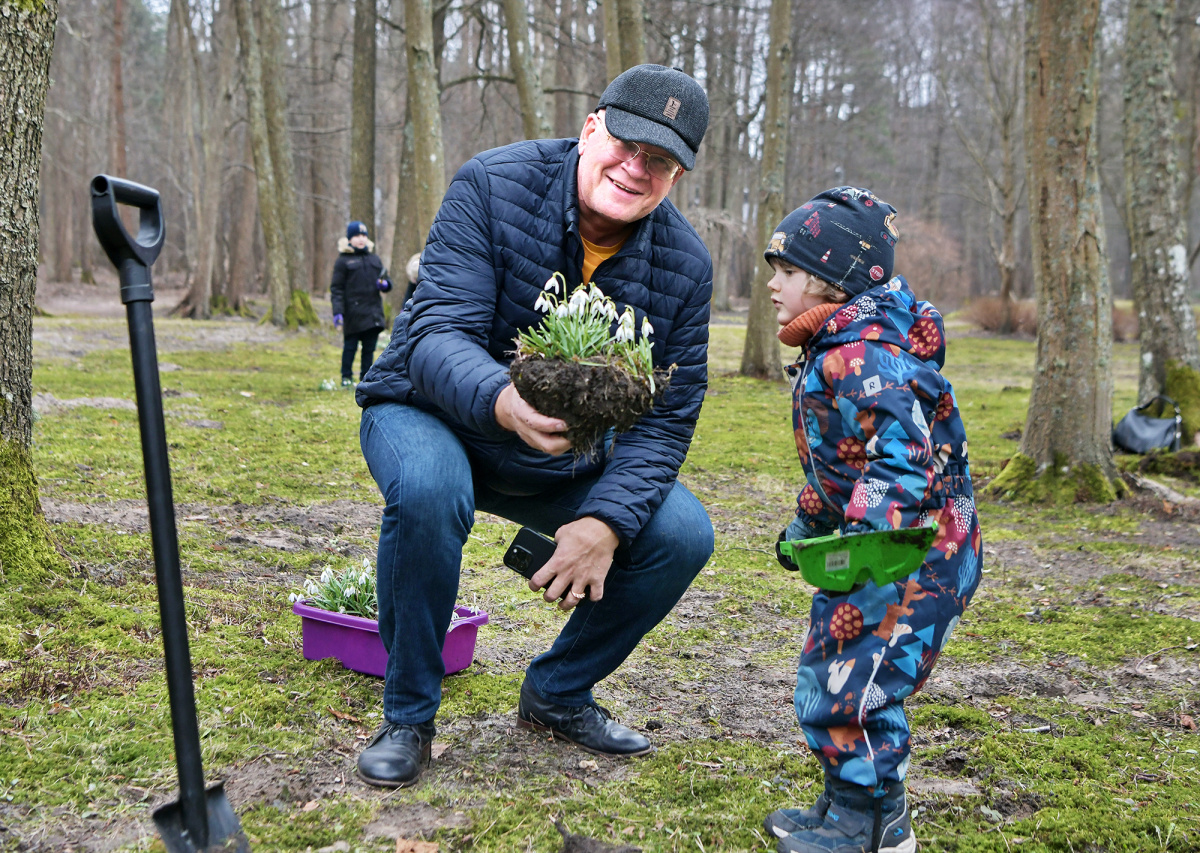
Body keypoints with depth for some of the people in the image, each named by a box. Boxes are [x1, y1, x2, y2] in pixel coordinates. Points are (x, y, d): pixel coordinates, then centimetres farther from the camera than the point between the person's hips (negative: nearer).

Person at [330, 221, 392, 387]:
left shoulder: (374, 258, 18)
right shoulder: (343, 261, 2)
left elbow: (386, 282, 25)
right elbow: (336, 289, -2)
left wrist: (384, 284, -1)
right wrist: (337, 312, -13)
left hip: (374, 311, 5)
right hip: (353, 313, -4)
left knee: (369, 347, 7)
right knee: (350, 346, 0)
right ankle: (346, 377, 11)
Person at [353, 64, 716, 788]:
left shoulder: (684, 264, -11)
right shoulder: (494, 185, -22)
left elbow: (667, 415, -9)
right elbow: (438, 334, -30)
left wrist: (607, 520, -25)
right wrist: (503, 400, -53)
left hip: (568, 460, 4)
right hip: (434, 417, -3)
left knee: (683, 536, -15)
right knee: (428, 490, -37)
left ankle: (558, 693, 10)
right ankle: (408, 715, -13)